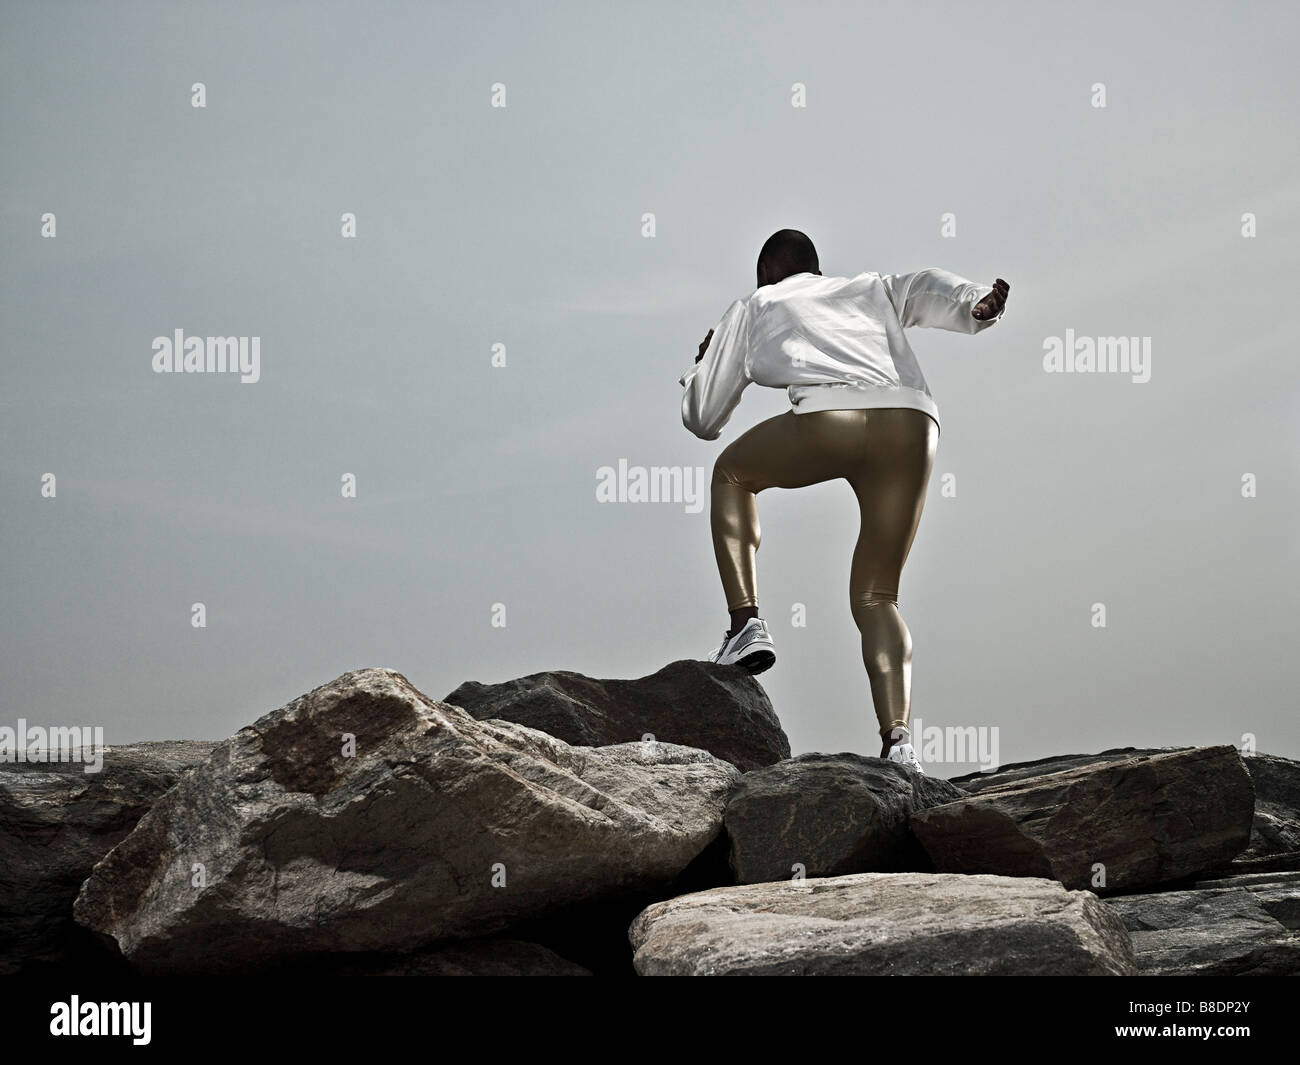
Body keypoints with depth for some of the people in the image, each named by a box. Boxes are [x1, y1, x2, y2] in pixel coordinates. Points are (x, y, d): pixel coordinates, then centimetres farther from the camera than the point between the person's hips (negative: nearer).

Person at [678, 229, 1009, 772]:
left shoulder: (754, 307, 31)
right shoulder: (872, 290, 37)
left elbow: (702, 418, 34)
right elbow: (927, 290, 14)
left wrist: (701, 368, 55)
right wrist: (976, 306, -6)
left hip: (829, 418, -3)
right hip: (912, 424, 3)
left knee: (731, 472, 29)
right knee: (875, 597, 13)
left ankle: (746, 623, 14)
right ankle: (897, 739, -7)